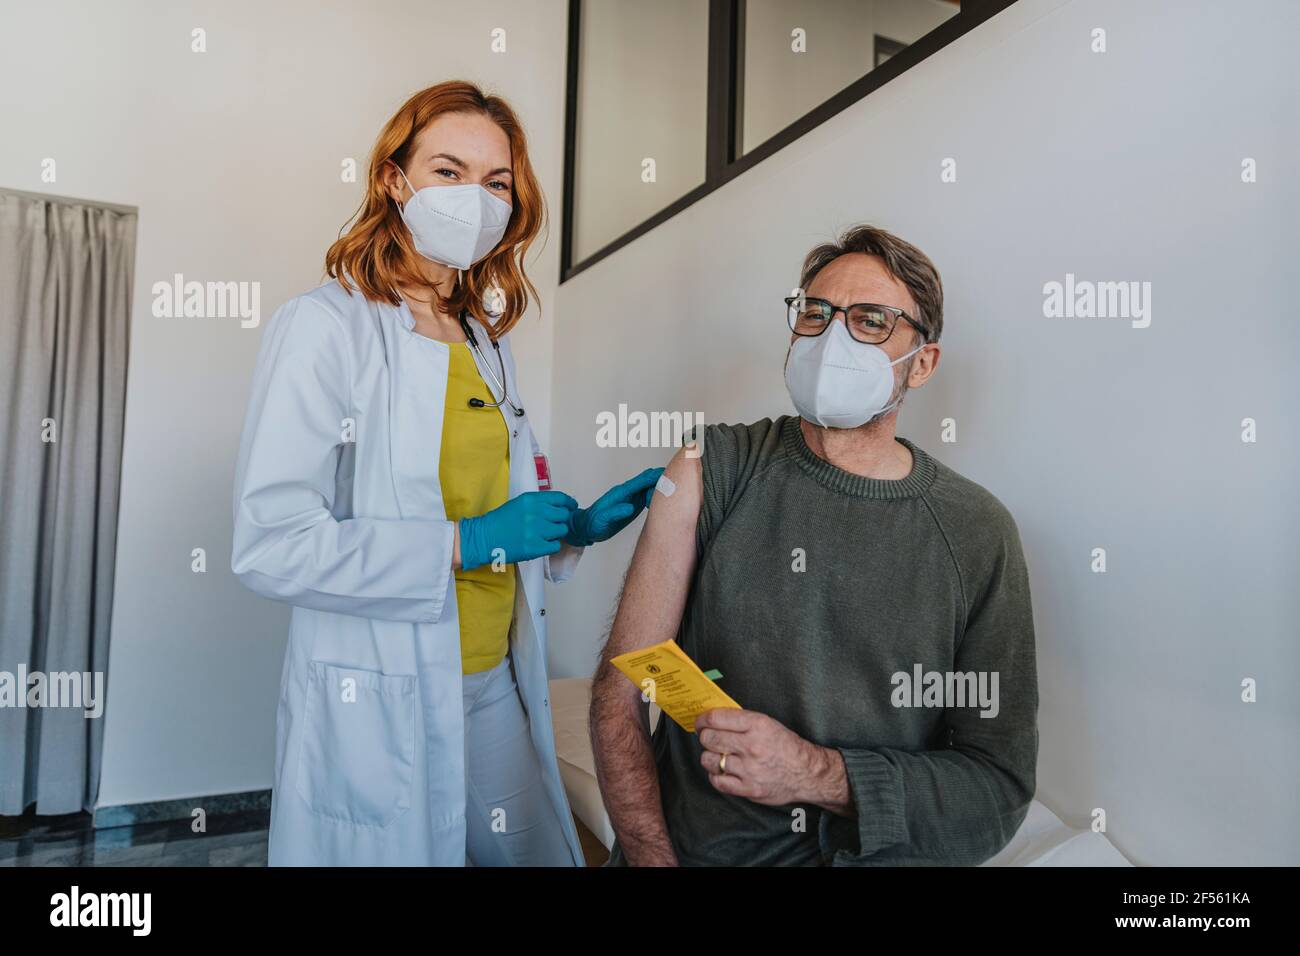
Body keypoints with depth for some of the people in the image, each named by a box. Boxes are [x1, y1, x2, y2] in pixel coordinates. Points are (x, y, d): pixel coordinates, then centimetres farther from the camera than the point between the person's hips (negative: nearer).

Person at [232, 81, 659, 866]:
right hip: (376, 709, -6)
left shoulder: (487, 341, 10)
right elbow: (270, 543, -19)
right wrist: (466, 543, -21)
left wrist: (575, 527, 1)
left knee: (527, 851, 17)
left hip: (497, 693, 7)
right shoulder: (325, 324, -11)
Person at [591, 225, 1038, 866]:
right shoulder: (712, 471, -4)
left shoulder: (979, 533, -3)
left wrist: (819, 778, -15)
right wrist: (652, 855, -15)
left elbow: (1000, 785, -2)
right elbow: (621, 691, -5)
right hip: (690, 845, 0)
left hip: (878, 855, 1)